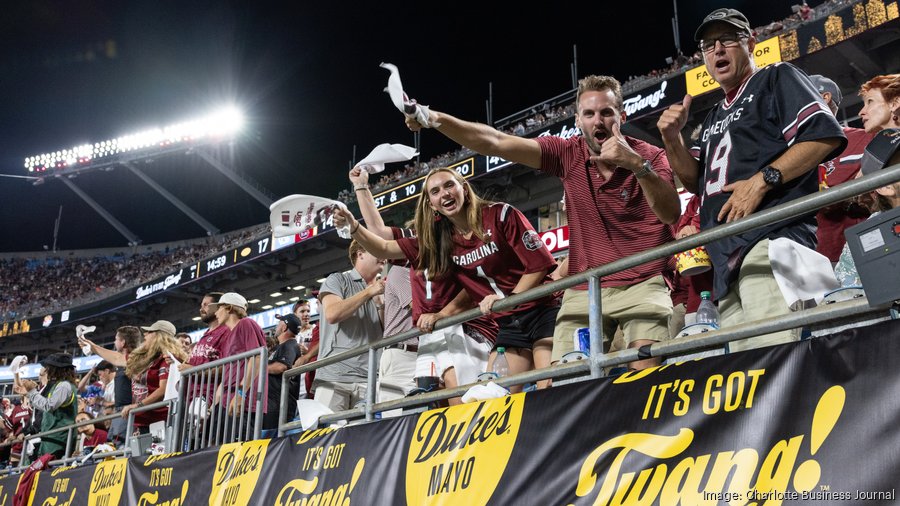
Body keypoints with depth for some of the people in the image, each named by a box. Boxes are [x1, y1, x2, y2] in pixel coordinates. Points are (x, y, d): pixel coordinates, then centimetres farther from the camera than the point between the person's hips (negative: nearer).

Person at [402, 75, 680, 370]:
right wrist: (437, 120, -19)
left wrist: (638, 164, -33)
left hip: (641, 284, -2)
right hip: (584, 290, 3)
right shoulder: (568, 154, 1)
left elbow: (671, 214, -19)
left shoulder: (649, 156, -3)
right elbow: (495, 143, -7)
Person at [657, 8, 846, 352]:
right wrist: (672, 139, 11)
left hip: (771, 237, -7)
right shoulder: (714, 117, 32)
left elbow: (826, 135, -4)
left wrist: (762, 179, -14)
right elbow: (696, 181, 28)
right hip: (725, 256, 8)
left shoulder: (777, 78, 11)